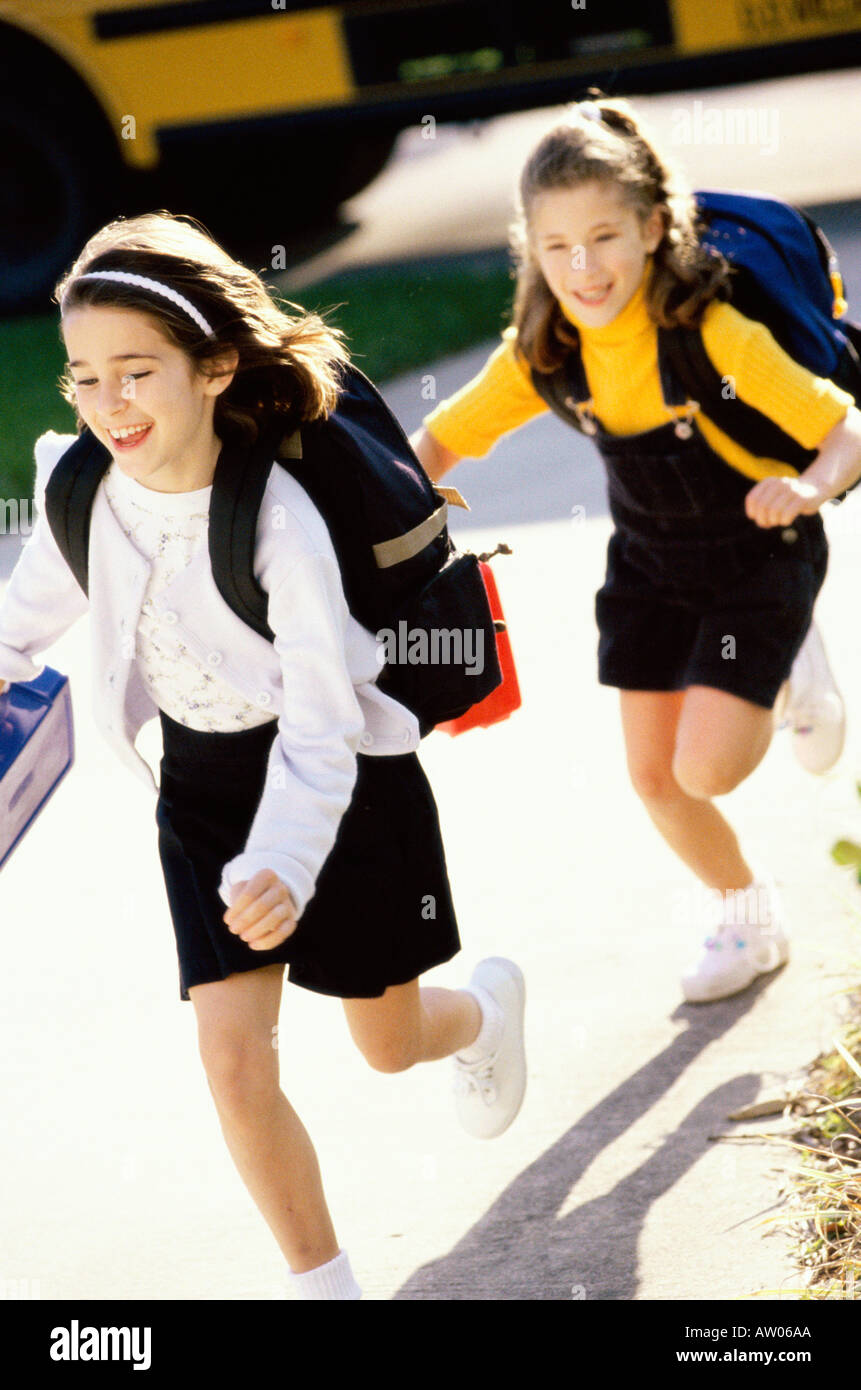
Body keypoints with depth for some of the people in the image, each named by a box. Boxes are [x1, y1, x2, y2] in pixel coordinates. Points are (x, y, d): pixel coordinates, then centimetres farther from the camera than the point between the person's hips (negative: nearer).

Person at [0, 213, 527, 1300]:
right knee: (234, 1059, -7)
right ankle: (322, 1281, 10)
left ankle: (486, 1007, 53)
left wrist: (285, 864, -44)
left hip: (342, 783, -3)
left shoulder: (278, 520, -28)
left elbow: (320, 727, -28)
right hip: (203, 790, 4)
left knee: (389, 1043, 16)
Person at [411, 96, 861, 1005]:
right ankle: (746, 921, 35)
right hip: (650, 562, 5)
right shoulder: (545, 352, -14)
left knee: (706, 766, -15)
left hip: (758, 558, -5)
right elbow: (440, 441, -4)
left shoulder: (712, 334, -30)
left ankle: (785, 681, 18)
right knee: (655, 779, 8)